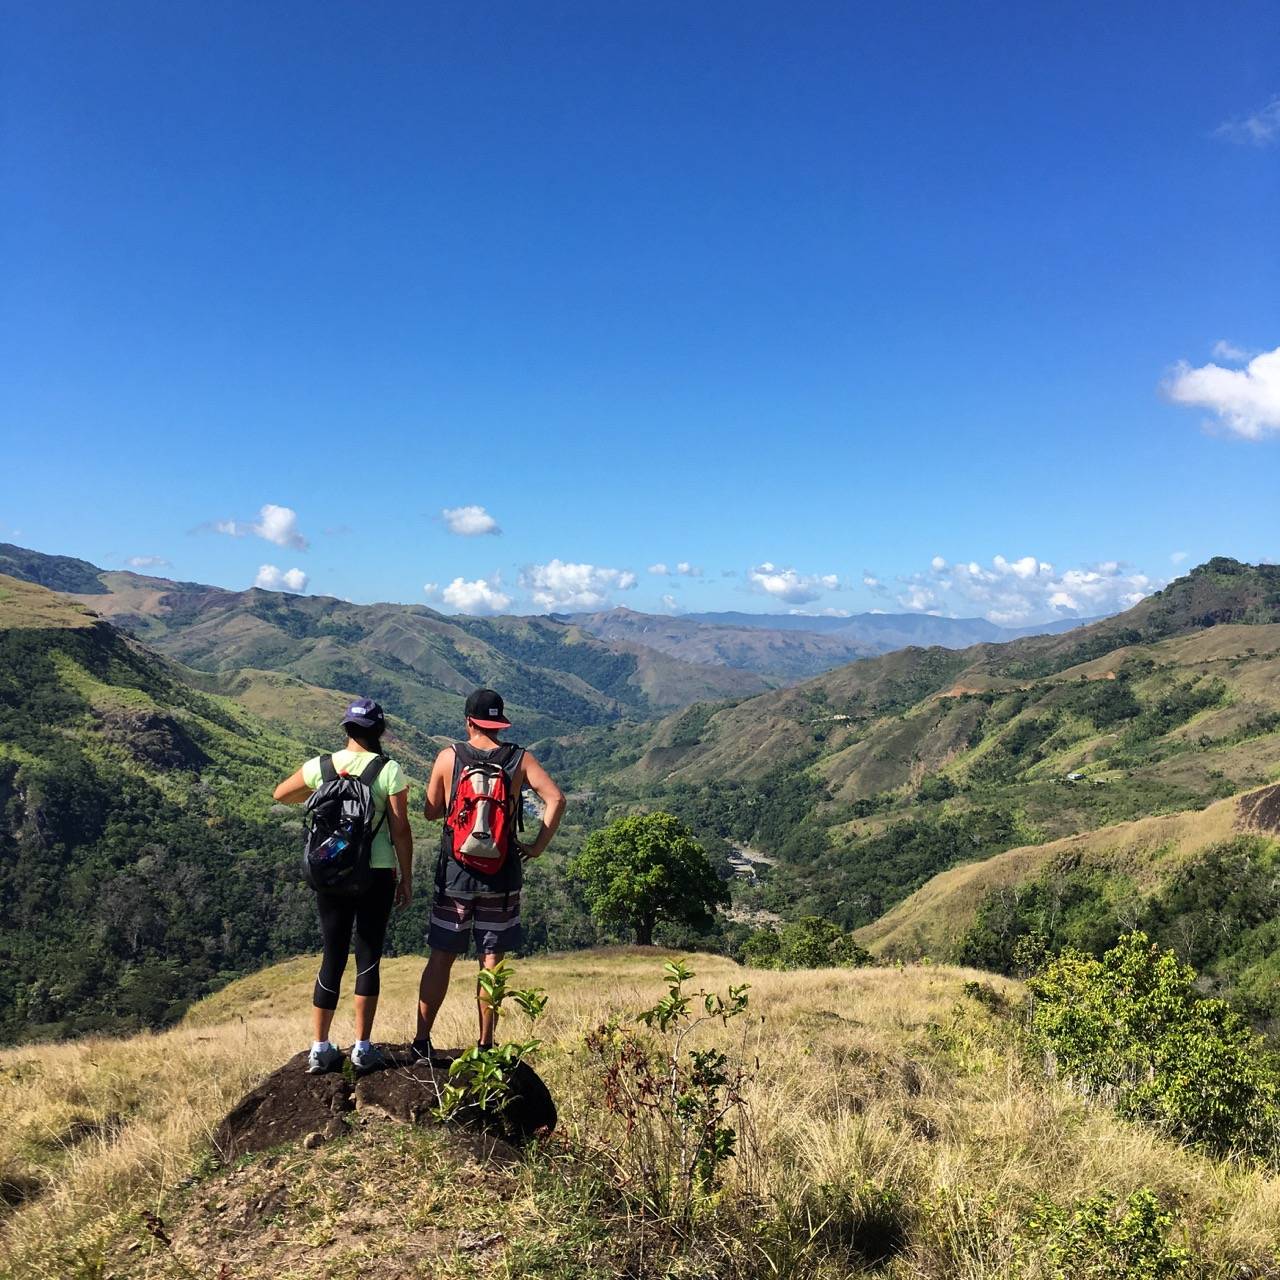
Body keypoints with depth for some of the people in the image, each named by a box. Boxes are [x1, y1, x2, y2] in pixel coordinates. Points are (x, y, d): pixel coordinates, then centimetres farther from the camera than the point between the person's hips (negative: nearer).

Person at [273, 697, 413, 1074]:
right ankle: (362, 1049, 13)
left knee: (333, 957, 13)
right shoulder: (390, 770, -10)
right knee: (369, 958, 8)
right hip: (376, 874, -3)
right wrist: (406, 878, 1)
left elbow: (281, 794, 17)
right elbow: (400, 830, -9)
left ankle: (319, 1049, 17)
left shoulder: (321, 766, 0)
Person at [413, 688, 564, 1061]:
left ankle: (422, 1040, 15)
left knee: (441, 958, 10)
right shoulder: (519, 759, -3)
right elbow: (556, 799, -12)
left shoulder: (449, 757, -3)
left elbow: (431, 811, 3)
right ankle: (485, 1044, 15)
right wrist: (539, 845, -4)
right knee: (491, 961, 9)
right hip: (501, 876, 0)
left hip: (455, 872, 0)